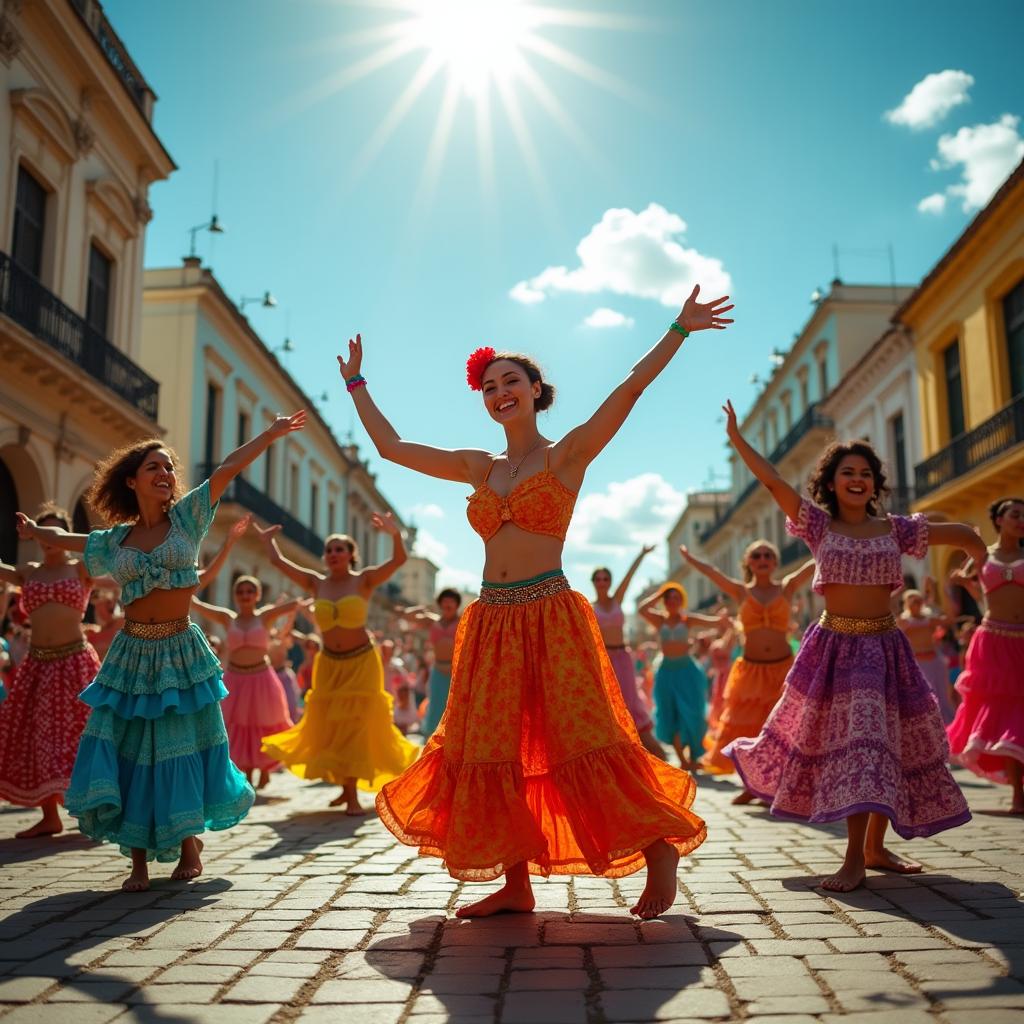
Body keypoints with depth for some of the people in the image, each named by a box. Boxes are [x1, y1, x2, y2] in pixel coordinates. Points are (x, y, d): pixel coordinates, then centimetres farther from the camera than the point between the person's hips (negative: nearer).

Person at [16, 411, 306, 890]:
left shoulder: (185, 518, 2)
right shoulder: (114, 540, 7)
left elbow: (227, 469, -5)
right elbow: (65, 538, 26)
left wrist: (272, 432, -11)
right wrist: (34, 531, 42)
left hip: (182, 652, -2)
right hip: (132, 654, 2)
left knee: (182, 750, 5)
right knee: (126, 752, -1)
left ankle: (189, 842, 25)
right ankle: (139, 859, 10)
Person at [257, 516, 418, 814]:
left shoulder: (364, 580, -7)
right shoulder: (316, 583, 2)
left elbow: (399, 559, -22)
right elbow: (278, 561, 9)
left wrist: (395, 535, -40)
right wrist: (269, 539, 23)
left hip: (361, 663, -4)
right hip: (329, 664, 4)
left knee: (355, 727, -3)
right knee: (329, 727, 7)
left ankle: (353, 795, 2)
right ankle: (346, 788, 23)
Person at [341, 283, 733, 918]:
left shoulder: (569, 455, 2)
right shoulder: (479, 468, 15)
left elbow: (630, 389, -7)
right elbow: (392, 448, 20)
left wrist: (679, 330, -12)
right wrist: (357, 383, 27)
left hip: (551, 616, -5)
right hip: (492, 622, 5)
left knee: (580, 742, -8)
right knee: (493, 750, 4)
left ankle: (661, 848, 9)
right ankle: (516, 886, 15)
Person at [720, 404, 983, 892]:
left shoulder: (895, 529, 5)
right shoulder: (819, 526, 0)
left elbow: (963, 534, 11)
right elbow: (773, 481, -6)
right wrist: (736, 438, -9)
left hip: (884, 647, 2)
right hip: (834, 647, -2)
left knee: (889, 743, 5)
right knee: (854, 741, -6)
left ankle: (872, 849, 20)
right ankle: (856, 857, 2)